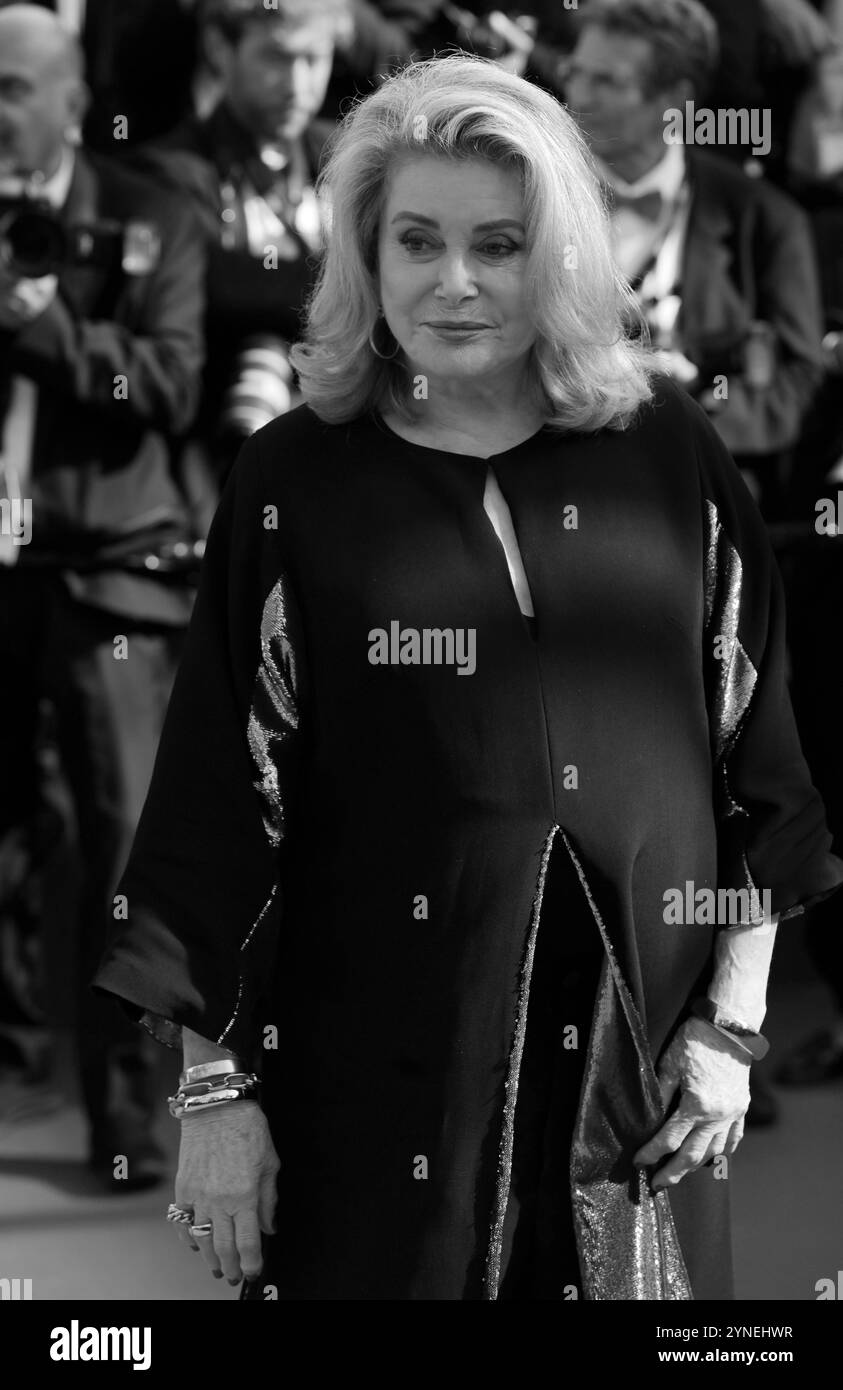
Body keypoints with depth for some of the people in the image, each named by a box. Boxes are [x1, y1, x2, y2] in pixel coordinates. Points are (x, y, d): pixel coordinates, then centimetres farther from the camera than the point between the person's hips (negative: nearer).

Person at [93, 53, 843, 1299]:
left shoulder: (668, 452, 2)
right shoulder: (296, 481, -3)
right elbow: (222, 795, -3)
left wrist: (734, 1024, 1)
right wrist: (213, 1086, -5)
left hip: (635, 1050, 2)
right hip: (382, 1056, -2)